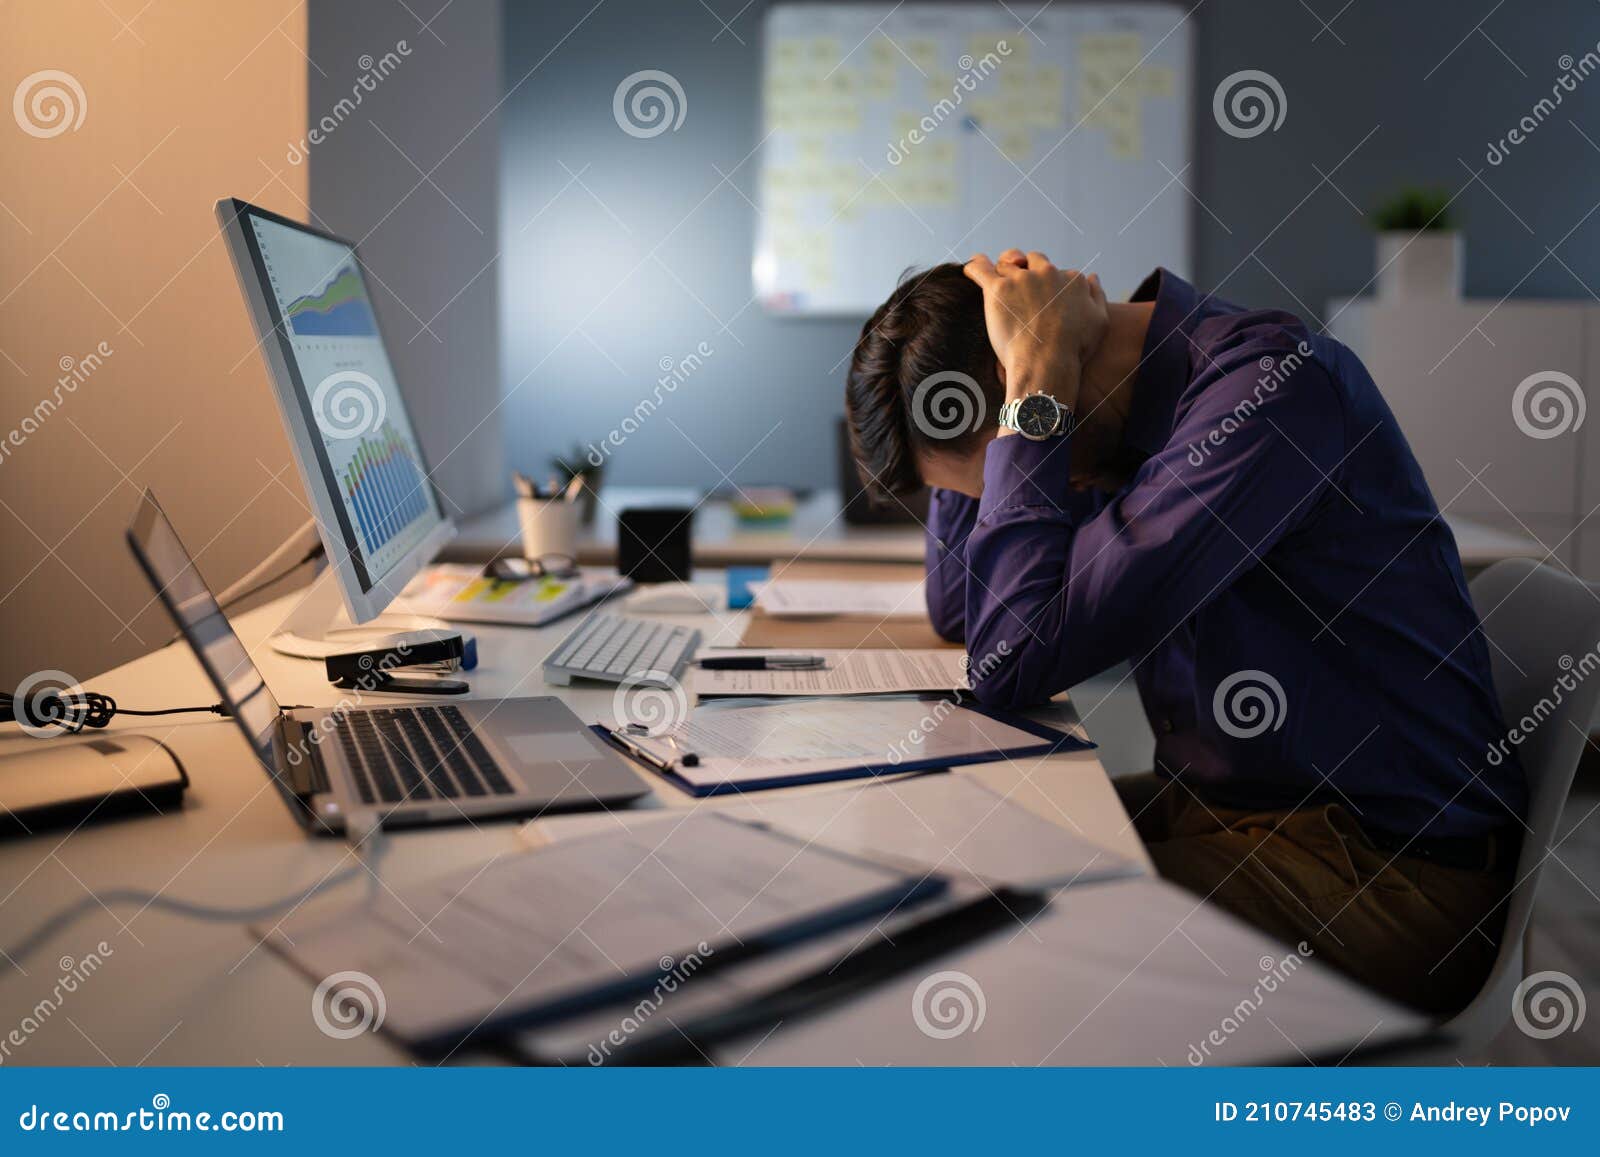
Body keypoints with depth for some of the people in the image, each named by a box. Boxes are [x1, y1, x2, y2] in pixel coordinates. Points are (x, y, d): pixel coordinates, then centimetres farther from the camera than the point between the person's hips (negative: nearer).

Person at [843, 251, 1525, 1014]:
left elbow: (1012, 657, -28)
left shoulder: (1273, 383, -22)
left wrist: (1036, 385, -21)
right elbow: (958, 612, 10)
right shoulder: (1128, 398, 5)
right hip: (1217, 806, 8)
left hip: (1382, 869, -8)